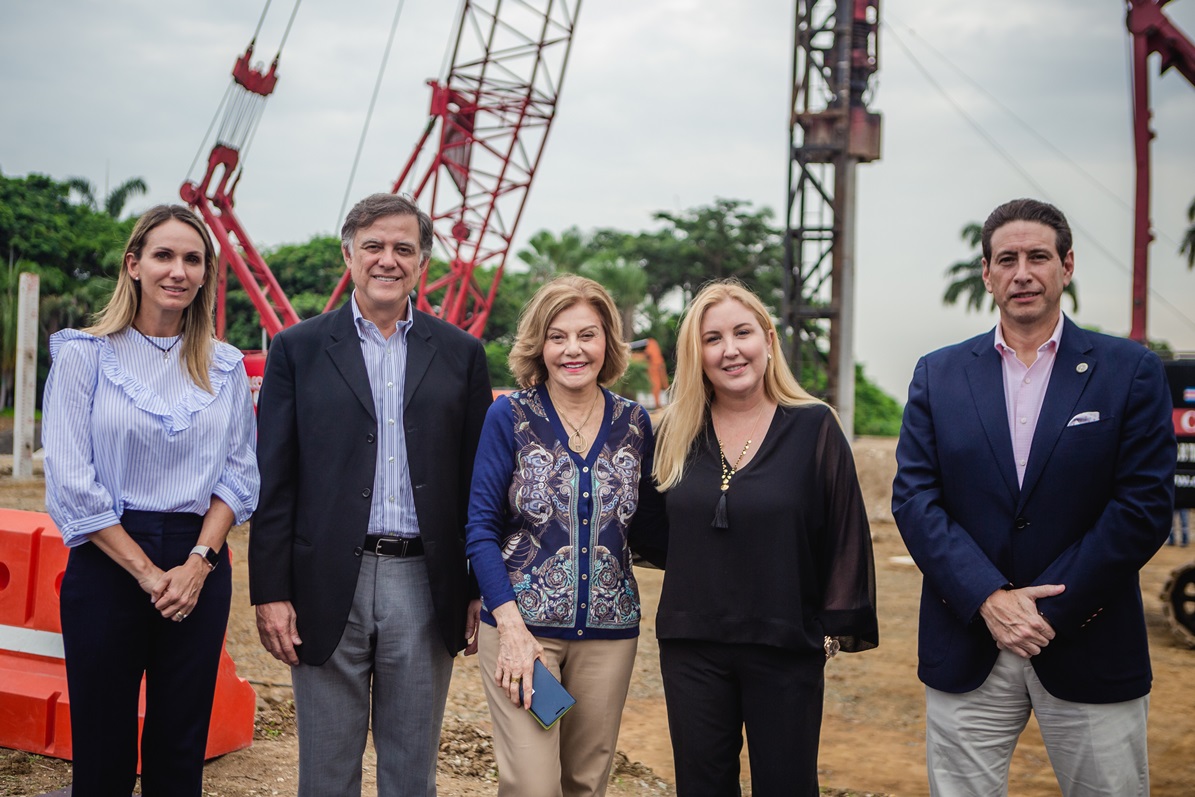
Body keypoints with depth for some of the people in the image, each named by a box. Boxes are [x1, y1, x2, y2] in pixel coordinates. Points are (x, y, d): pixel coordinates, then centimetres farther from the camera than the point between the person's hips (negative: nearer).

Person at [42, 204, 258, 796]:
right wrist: (146, 571, -10)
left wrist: (198, 561, -8)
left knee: (181, 749, 8)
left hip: (200, 567, 3)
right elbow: (71, 483, -6)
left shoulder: (225, 368, 9)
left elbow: (238, 473, 7)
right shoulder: (83, 354, 0)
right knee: (103, 749, 4)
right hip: (108, 564, -2)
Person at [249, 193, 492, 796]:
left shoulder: (461, 355, 7)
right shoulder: (299, 350, 4)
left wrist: (479, 591, 4)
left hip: (424, 585, 1)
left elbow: (477, 480, 7)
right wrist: (270, 592, -4)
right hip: (329, 584, -1)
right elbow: (273, 481, 1)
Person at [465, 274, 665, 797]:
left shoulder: (633, 422, 4)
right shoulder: (509, 416, -4)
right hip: (520, 624, -3)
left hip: (608, 631, 3)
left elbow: (648, 532, 10)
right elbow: (481, 529, -6)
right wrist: (511, 626, -14)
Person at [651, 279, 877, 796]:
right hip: (691, 646, 3)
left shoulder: (814, 427, -5)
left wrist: (835, 630, -5)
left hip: (786, 649, -2)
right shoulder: (677, 433, 3)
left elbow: (845, 535, -3)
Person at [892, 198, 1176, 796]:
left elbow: (1145, 505, -7)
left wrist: (1047, 608, -12)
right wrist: (989, 599, -14)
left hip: (1091, 655, -1)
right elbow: (913, 497, -2)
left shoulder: (1131, 371, 0)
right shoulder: (938, 375, 5)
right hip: (966, 652, 1)